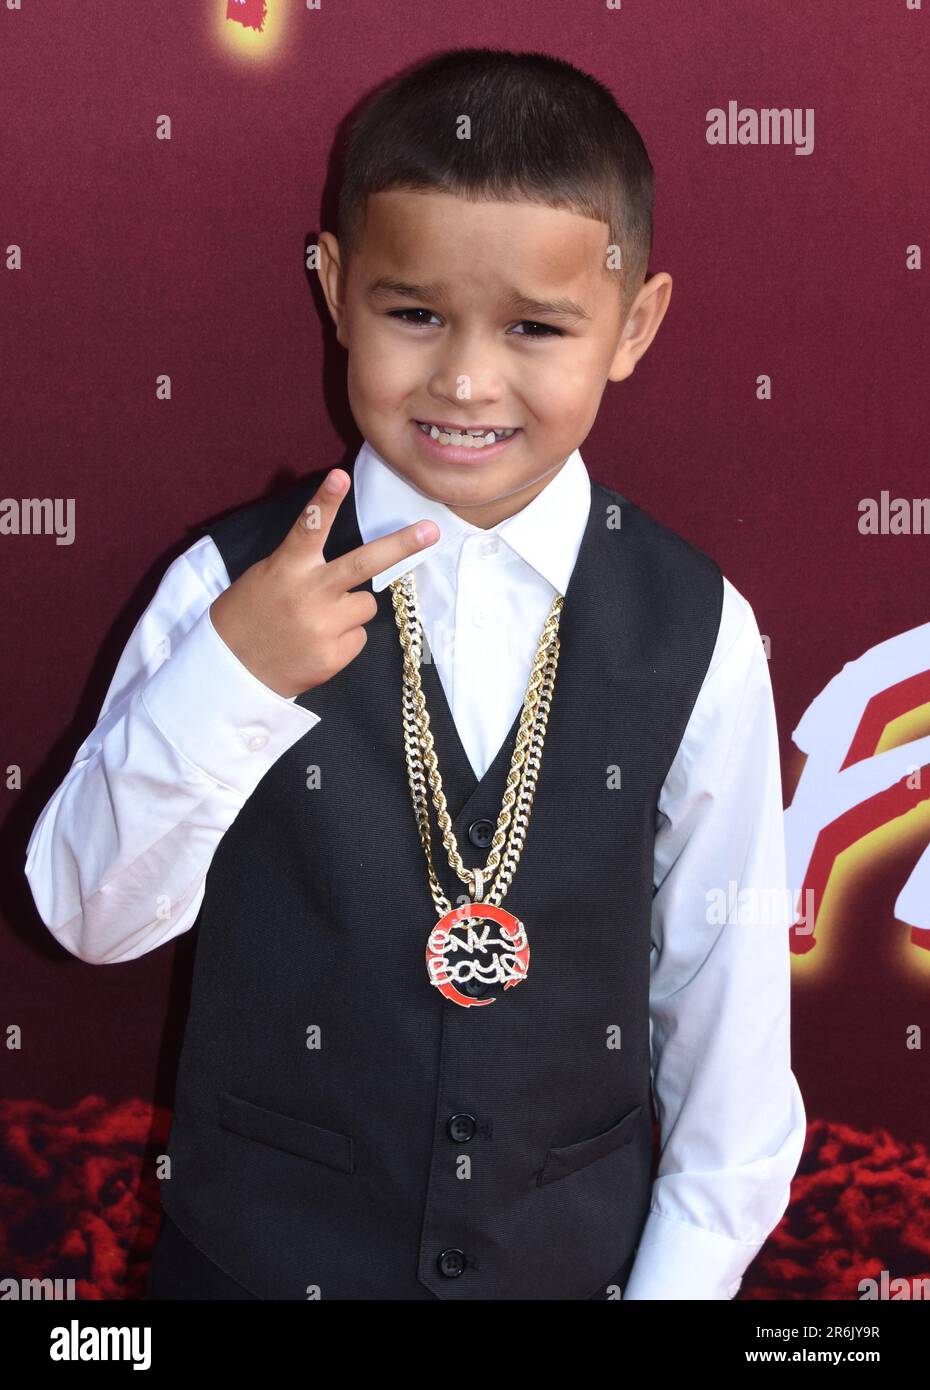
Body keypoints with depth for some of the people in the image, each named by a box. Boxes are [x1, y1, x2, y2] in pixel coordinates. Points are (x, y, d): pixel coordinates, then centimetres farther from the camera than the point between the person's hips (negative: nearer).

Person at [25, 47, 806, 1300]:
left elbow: (726, 986, -5)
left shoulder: (698, 630, -12)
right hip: (258, 1254, 0)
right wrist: (224, 680, -28)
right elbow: (90, 917, -13)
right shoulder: (233, 587, -14)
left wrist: (687, 1269, -1)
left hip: (582, 1254, 1)